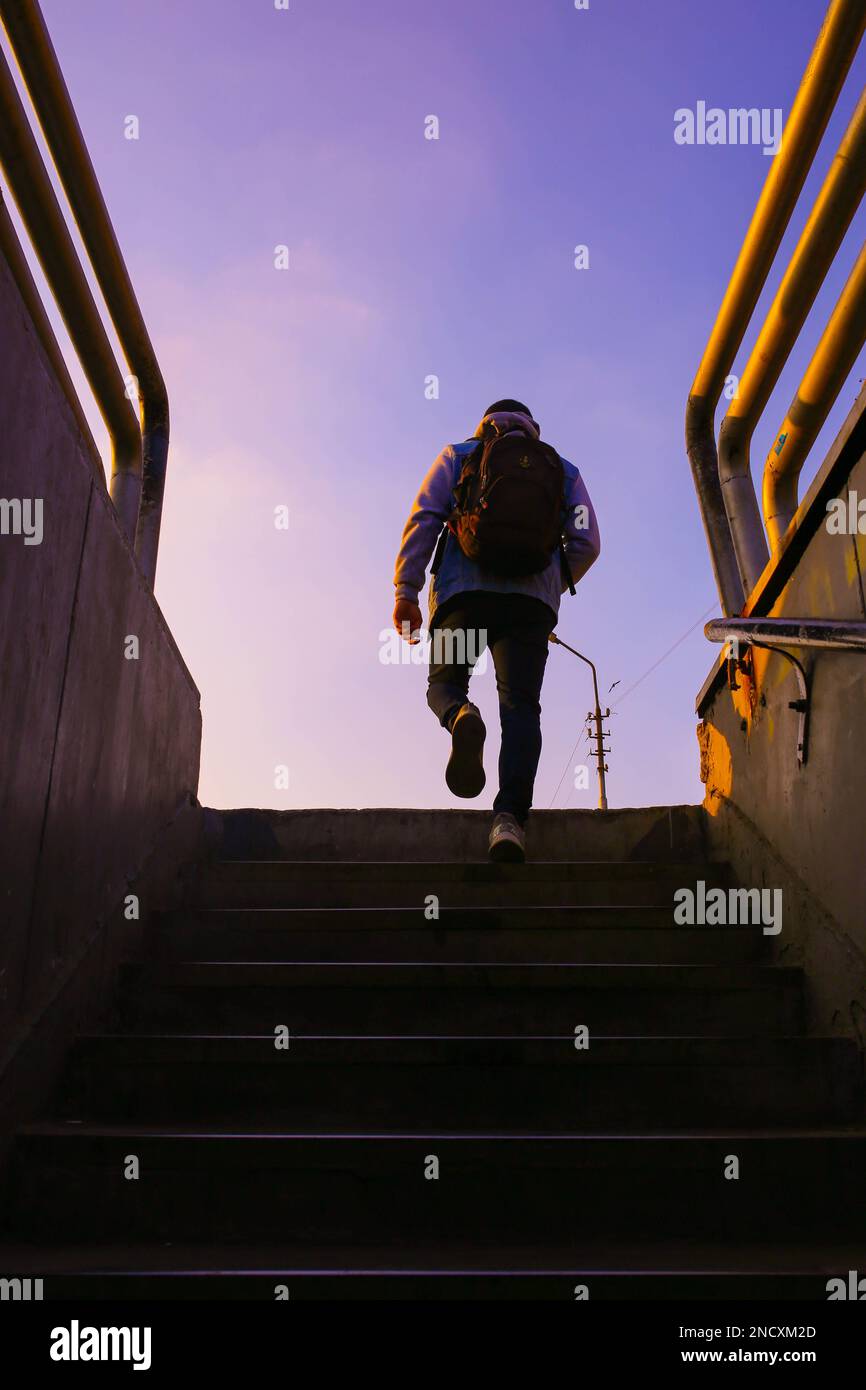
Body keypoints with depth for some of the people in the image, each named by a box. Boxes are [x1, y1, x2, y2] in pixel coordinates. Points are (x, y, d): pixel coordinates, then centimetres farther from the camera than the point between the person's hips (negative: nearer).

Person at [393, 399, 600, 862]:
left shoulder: (458, 455, 19)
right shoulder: (564, 471, 22)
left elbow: (423, 519, 5)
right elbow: (587, 543, 12)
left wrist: (406, 591, 1)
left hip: (464, 591, 0)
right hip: (533, 600, 1)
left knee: (443, 684, 13)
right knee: (520, 706, -4)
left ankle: (462, 717, -25)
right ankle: (510, 816, -22)